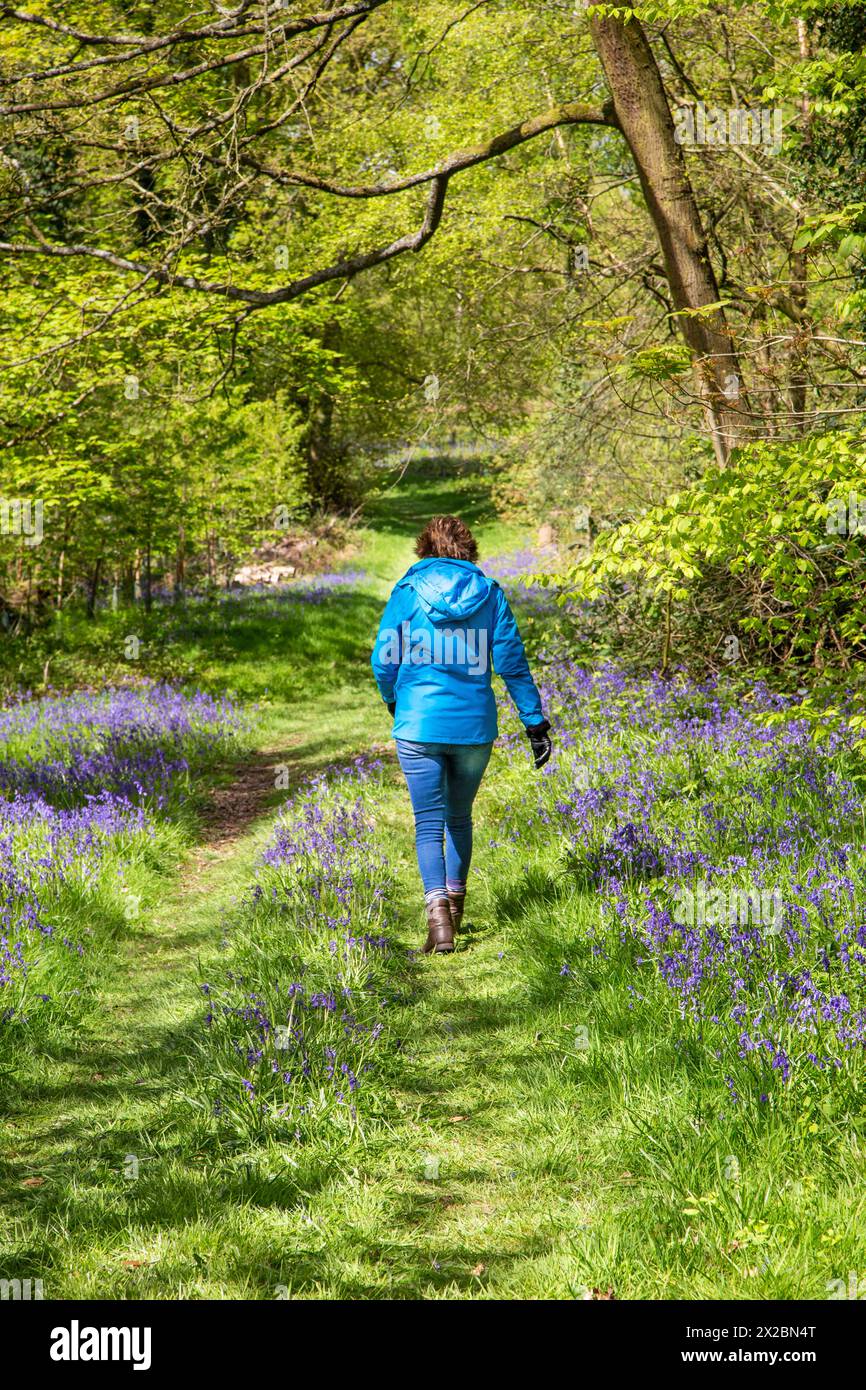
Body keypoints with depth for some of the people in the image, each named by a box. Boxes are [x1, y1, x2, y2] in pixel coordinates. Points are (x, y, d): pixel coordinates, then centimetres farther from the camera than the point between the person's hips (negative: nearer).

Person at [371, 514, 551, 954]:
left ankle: (438, 916, -17)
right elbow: (512, 662, 0)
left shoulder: (408, 592, -3)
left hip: (419, 724, -2)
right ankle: (455, 906, 31)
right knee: (459, 817, 19)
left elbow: (383, 661, -1)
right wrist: (535, 721, 6)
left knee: (429, 823, 0)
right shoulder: (489, 593, 1)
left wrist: (393, 702, 19)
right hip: (474, 725, 2)